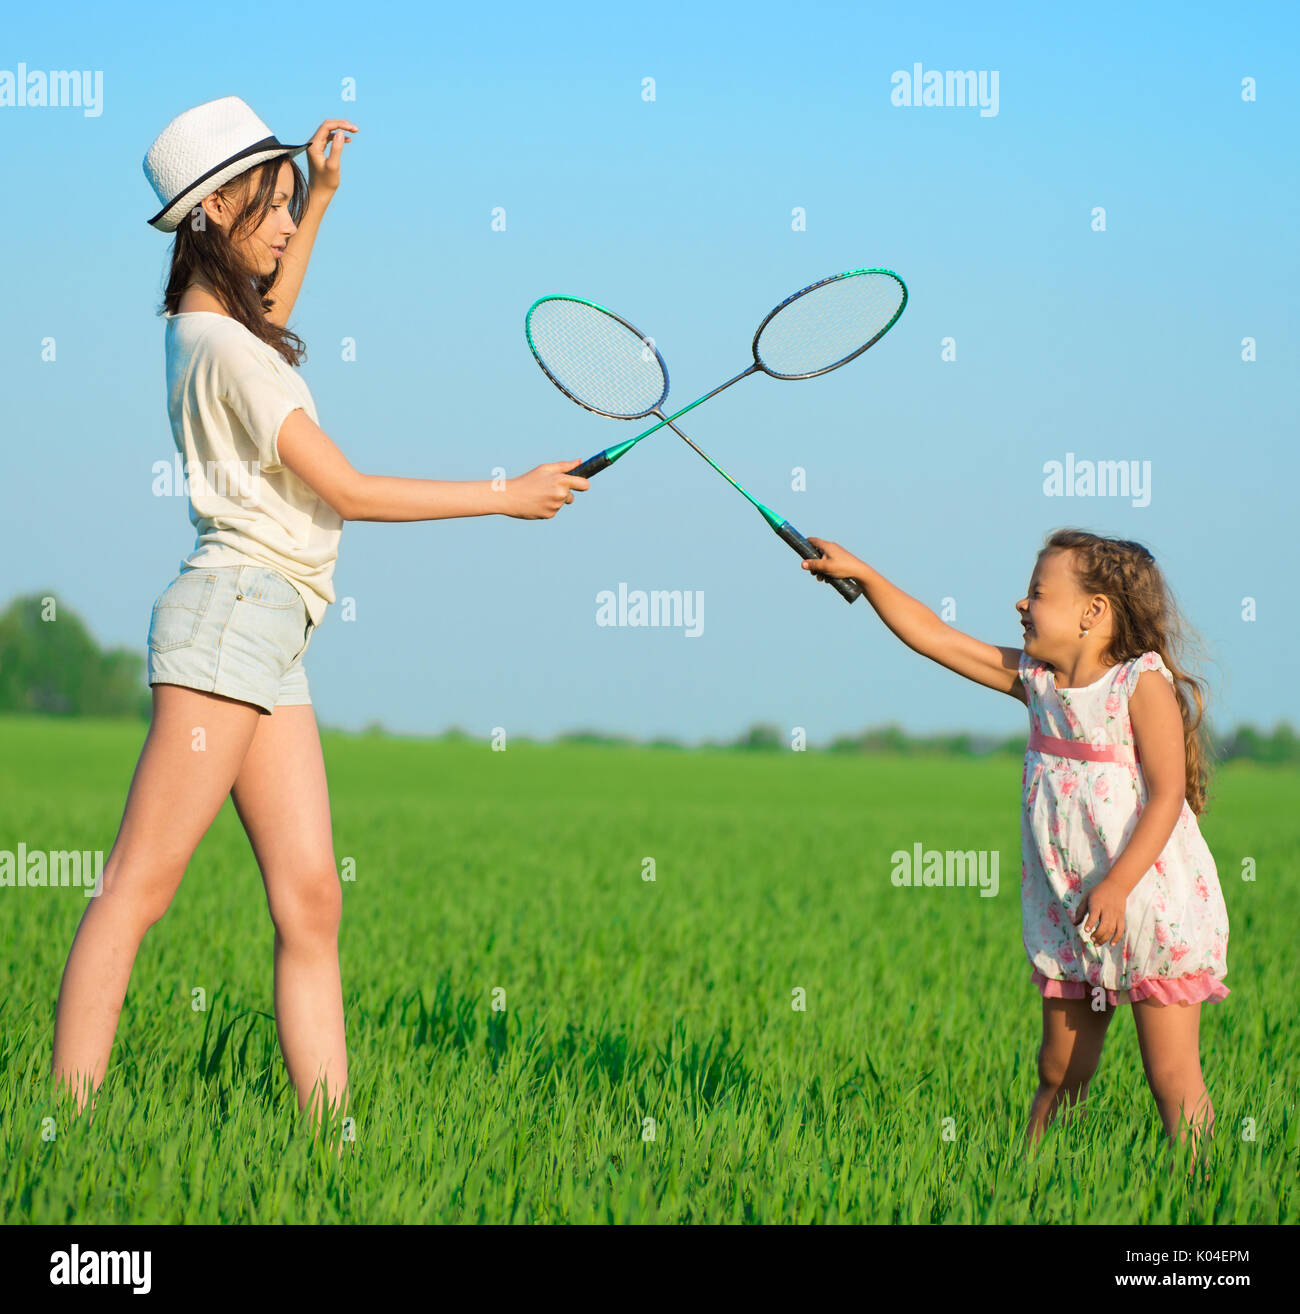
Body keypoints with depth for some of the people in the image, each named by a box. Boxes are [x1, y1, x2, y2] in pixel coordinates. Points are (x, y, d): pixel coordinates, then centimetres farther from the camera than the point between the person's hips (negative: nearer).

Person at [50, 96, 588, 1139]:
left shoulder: (214, 324, 18)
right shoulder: (226, 348, -10)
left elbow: (271, 313, 46)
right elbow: (348, 489, -10)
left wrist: (322, 198, 39)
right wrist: (509, 496, -3)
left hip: (273, 636, 10)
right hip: (234, 609, -10)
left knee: (311, 901, 0)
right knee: (140, 886, -13)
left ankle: (327, 1128, -5)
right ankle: (68, 1119, -16)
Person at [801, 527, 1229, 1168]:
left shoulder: (1143, 682, -12)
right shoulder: (1033, 678, 8)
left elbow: (1167, 794, -18)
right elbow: (937, 638, 12)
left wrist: (1116, 885, -27)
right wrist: (862, 574, 10)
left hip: (1156, 907, -6)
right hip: (1067, 914, 6)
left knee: (1173, 1078, -5)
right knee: (1060, 1071, 12)